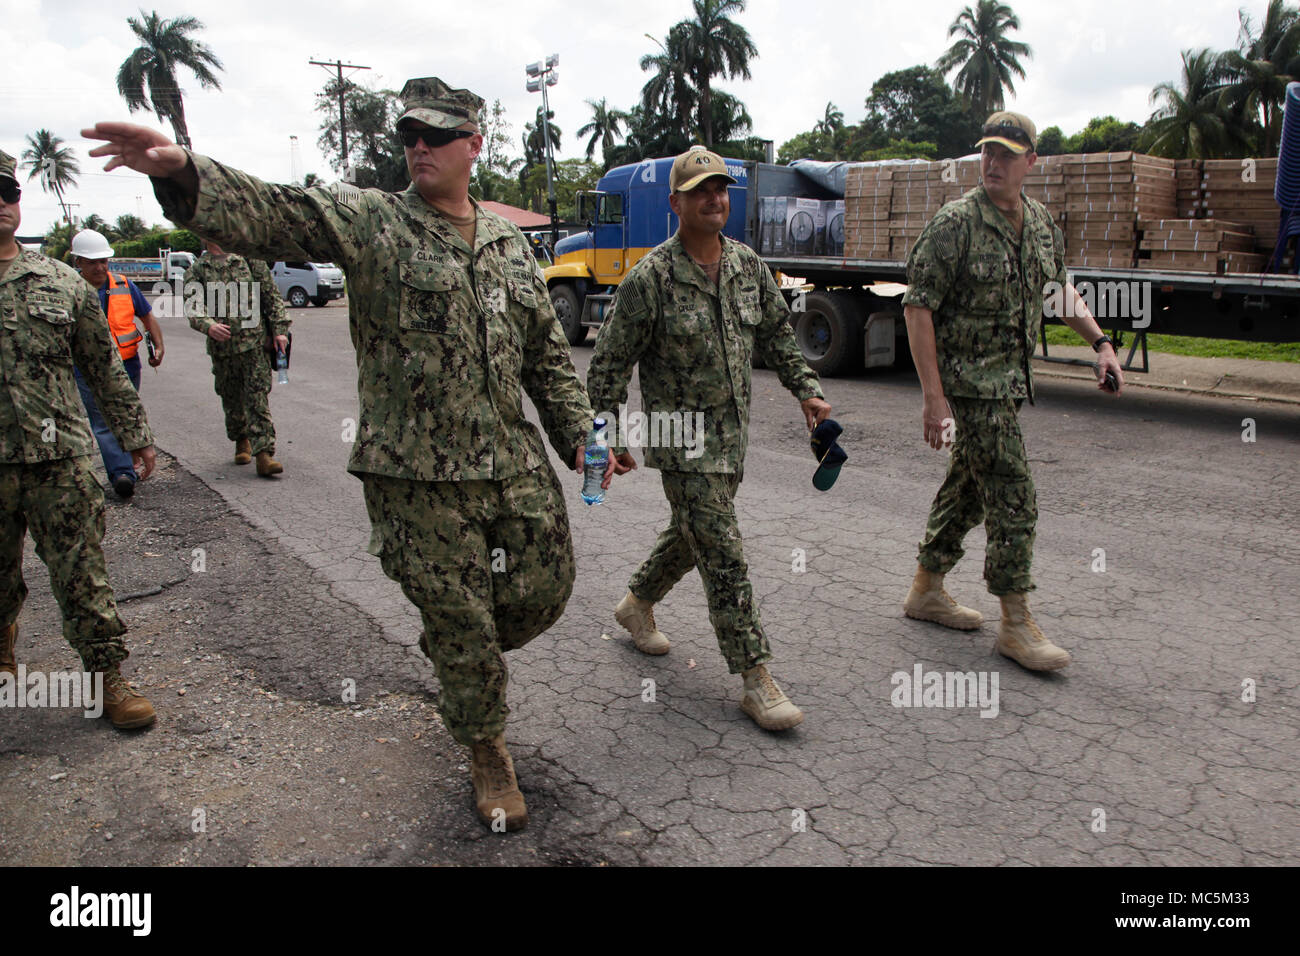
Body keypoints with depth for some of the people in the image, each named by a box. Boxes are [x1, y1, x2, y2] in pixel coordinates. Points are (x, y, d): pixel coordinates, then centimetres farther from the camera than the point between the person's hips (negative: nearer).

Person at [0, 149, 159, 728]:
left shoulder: (62, 283, 7)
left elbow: (105, 369, 11)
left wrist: (134, 435, 12)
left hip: (60, 461, 0)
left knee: (82, 575, 1)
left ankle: (109, 679, 9)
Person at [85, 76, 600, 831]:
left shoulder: (509, 240, 11)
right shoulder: (369, 221, -3)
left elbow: (548, 353, 15)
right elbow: (268, 212, -20)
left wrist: (579, 434, 10)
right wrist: (182, 170, -38)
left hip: (516, 467, 5)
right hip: (418, 480, -4)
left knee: (545, 591, 12)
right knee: (459, 623, 7)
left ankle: (453, 654, 44)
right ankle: (487, 749, 33)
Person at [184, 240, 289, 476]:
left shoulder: (249, 258, 7)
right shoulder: (197, 270, 8)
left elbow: (271, 295, 7)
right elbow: (192, 308, -2)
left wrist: (279, 329, -1)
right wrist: (208, 326, -24)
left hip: (254, 341, -2)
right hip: (221, 346, 2)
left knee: (258, 398, -9)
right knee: (231, 399, 13)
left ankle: (264, 453, -12)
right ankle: (242, 442, 34)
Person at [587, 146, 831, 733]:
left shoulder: (749, 266, 5)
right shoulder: (650, 279, -13)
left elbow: (776, 335, 18)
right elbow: (609, 367, -8)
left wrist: (806, 391, 9)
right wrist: (610, 440, -9)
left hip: (732, 433, 7)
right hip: (681, 437, -7)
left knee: (691, 533, 21)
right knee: (723, 556, -8)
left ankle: (638, 603, 46)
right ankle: (756, 680, -1)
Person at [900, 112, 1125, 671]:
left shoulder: (1041, 223, 9)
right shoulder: (956, 223, -13)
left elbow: (1061, 289, 24)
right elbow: (917, 308, -16)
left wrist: (1100, 342, 13)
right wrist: (932, 395, -22)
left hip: (1008, 378, 8)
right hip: (970, 382, -8)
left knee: (968, 485, 15)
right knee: (1012, 498, -8)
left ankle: (927, 590, 30)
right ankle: (1017, 625, 2)